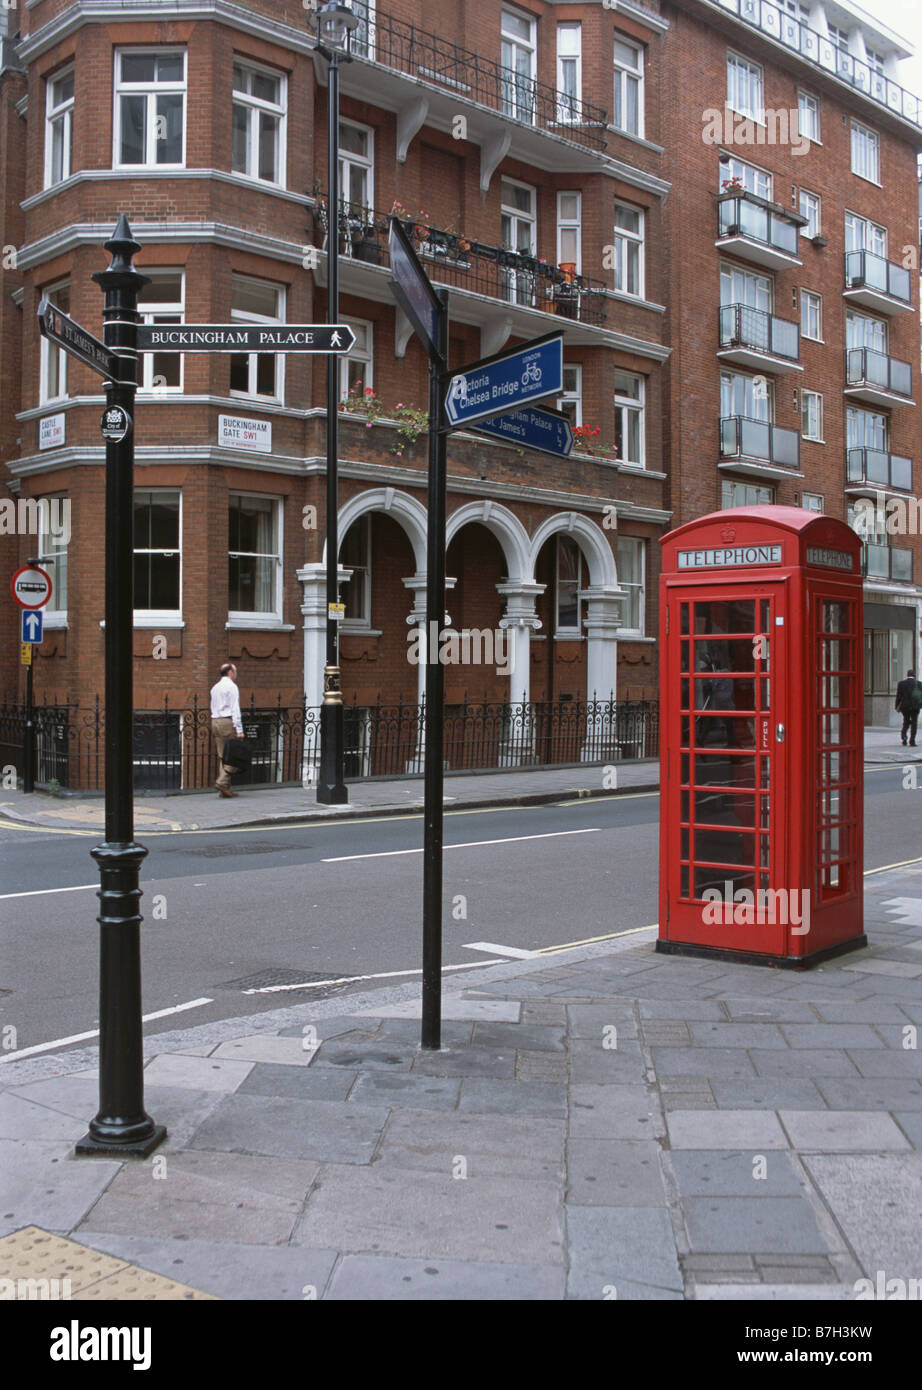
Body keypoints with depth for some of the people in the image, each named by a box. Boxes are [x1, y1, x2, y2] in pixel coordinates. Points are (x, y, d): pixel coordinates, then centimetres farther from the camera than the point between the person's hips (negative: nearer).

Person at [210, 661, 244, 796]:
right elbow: (235, 709, -13)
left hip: (215, 721, 8)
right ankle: (223, 781, -18)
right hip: (227, 721, -8)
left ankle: (224, 789, 6)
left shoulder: (215, 687, 19)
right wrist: (239, 729, -16)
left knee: (221, 755, 7)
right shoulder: (232, 686, -7)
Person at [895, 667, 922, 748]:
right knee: (914, 723, 6)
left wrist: (897, 707, 7)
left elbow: (898, 696, -2)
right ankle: (912, 741, 1)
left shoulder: (901, 683, -4)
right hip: (915, 707, -1)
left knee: (906, 721, 18)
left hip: (905, 706, 1)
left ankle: (903, 733, -7)